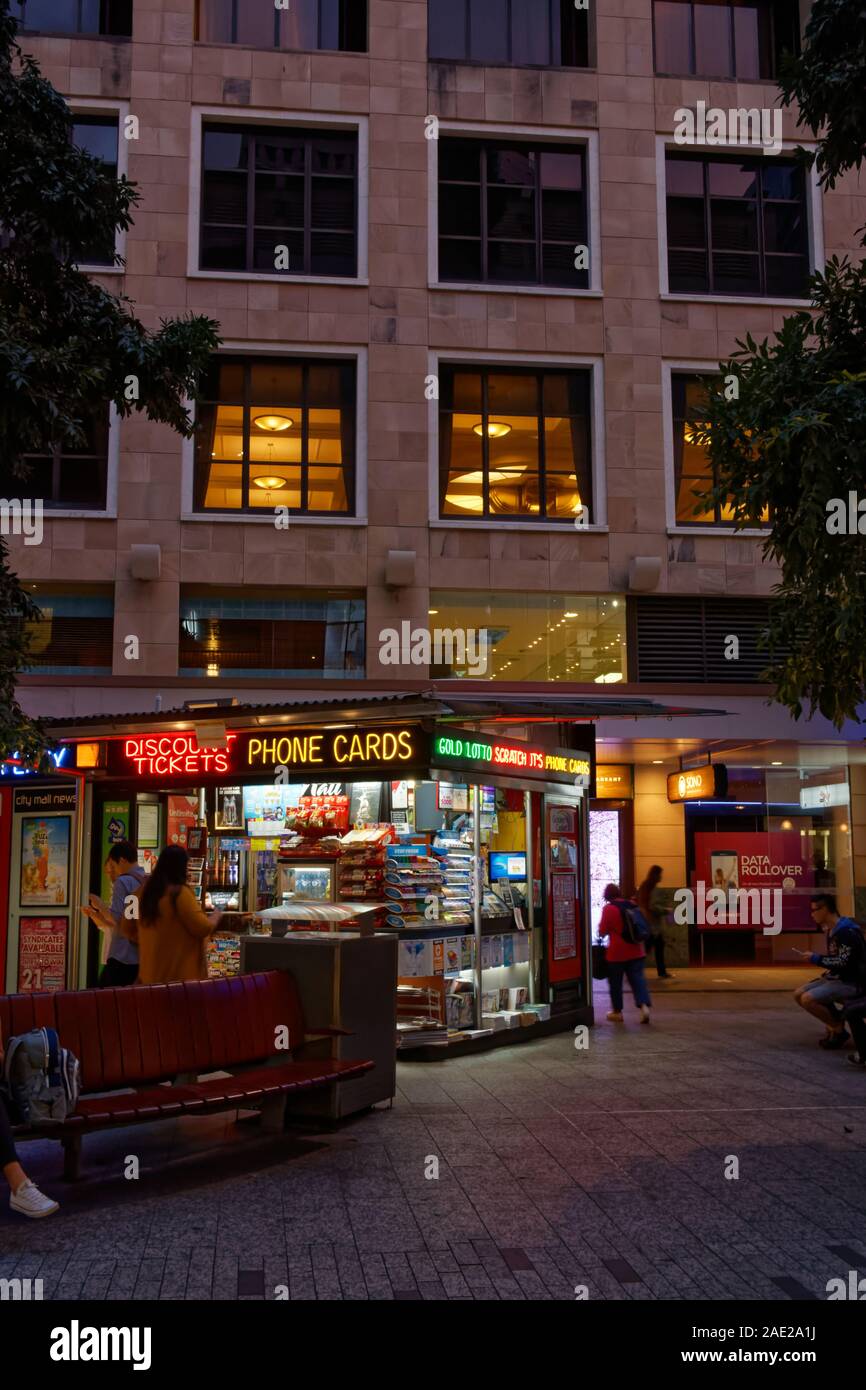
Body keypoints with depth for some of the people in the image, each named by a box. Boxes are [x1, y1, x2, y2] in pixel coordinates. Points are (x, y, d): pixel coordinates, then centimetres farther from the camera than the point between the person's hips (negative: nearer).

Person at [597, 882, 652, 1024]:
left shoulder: (609, 908, -11)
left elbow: (602, 932, -7)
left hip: (617, 953, -5)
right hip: (635, 950, 5)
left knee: (615, 983, 9)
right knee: (637, 979, 2)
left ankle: (617, 1011, 17)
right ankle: (644, 1005, -15)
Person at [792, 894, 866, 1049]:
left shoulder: (846, 931, -19)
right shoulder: (831, 930, 11)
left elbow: (844, 962, -24)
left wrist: (815, 958, -17)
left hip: (852, 982, -10)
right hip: (837, 978, 10)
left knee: (808, 999, -23)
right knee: (799, 994, 4)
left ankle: (839, 1030, -7)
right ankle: (833, 1024, 8)